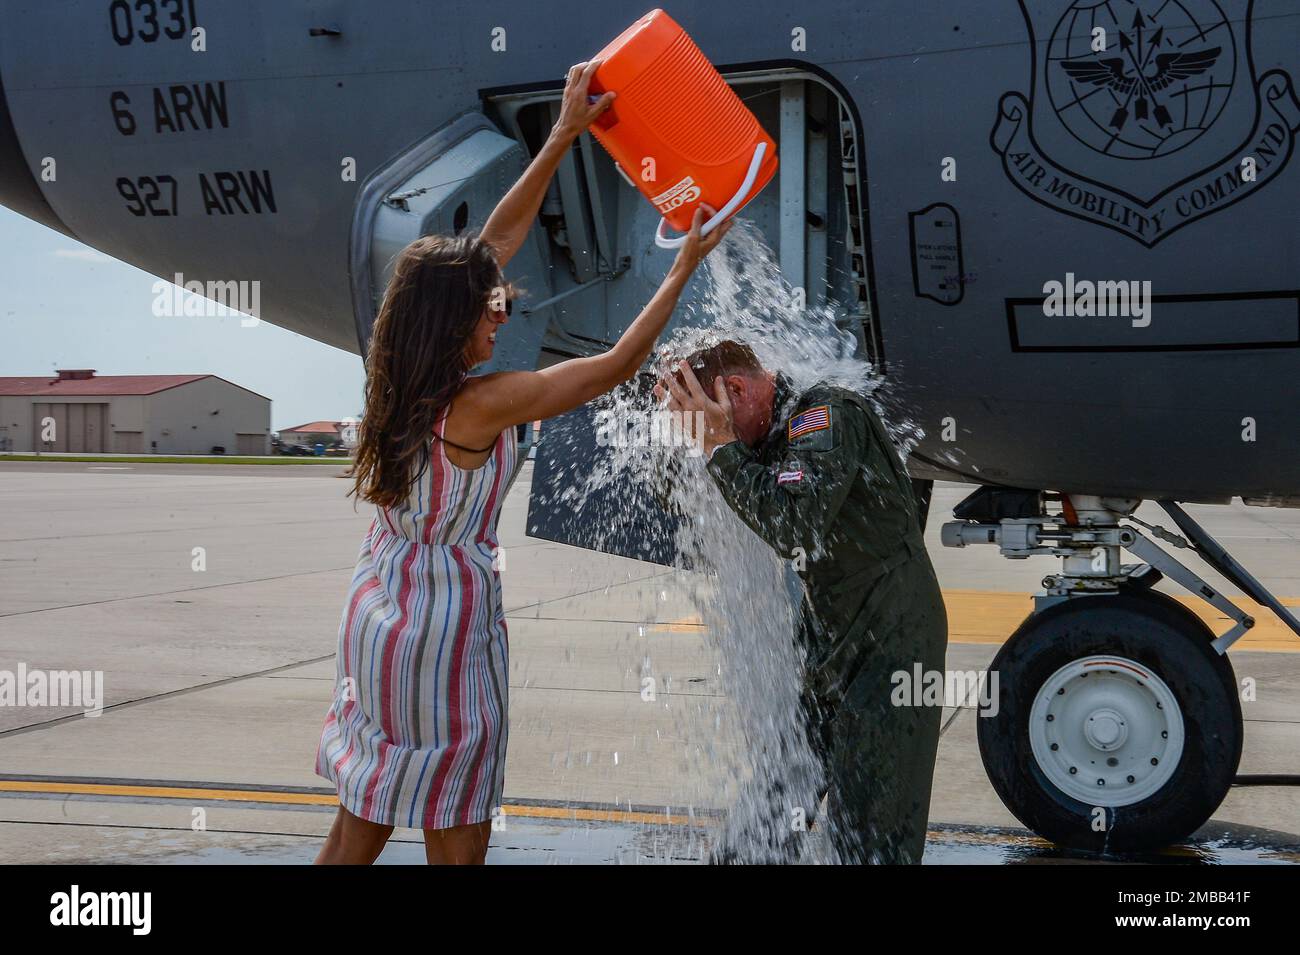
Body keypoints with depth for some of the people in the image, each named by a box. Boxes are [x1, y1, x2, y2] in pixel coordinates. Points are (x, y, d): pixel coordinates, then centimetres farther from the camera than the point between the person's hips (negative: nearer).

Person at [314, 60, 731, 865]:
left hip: (375, 617, 8)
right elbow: (616, 366, -14)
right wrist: (684, 268, -8)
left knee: (357, 832, 16)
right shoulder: (481, 405, -22)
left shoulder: (403, 377, -2)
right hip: (443, 632, -8)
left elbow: (497, 240, 3)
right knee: (458, 842, 8)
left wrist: (563, 137, 4)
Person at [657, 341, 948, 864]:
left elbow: (798, 526, -31)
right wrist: (685, 415, -1)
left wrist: (723, 448, -22)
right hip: (826, 645, 9)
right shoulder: (777, 432, 8)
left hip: (887, 644, -9)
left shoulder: (827, 416, -18)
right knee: (770, 812, 14)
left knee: (870, 839, -4)